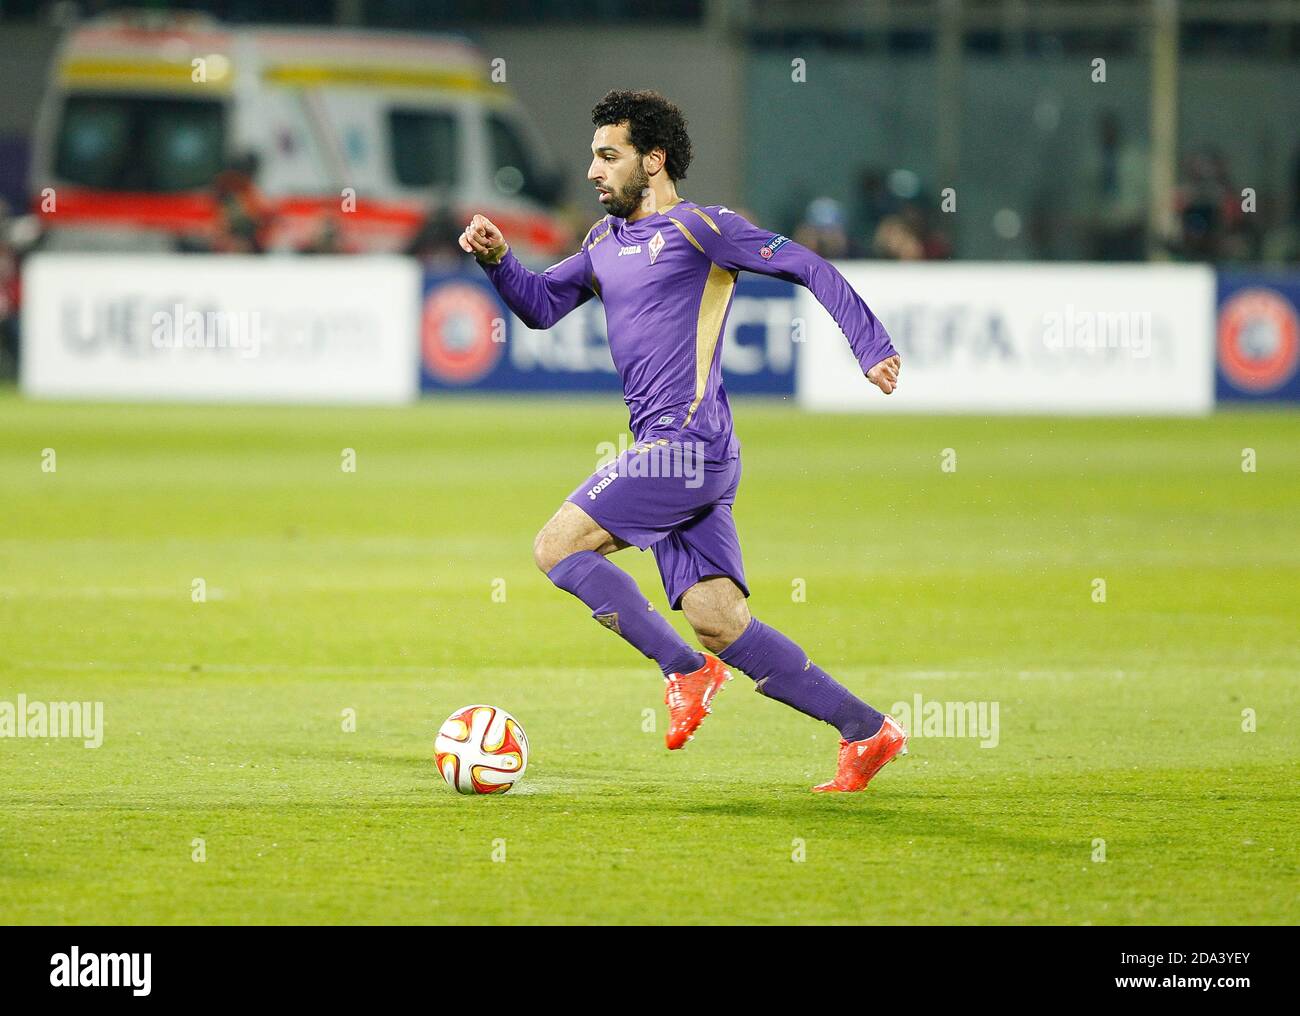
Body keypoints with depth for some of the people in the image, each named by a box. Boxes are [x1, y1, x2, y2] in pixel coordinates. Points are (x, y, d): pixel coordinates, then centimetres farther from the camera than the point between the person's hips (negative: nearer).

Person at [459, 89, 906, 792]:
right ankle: (866, 732, 2)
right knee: (720, 623, 1)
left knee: (557, 546, -10)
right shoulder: (605, 242, 21)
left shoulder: (698, 228, -4)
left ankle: (686, 671, -4)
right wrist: (497, 260, 7)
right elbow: (541, 305, 27)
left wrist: (871, 347, -12)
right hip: (667, 450, 8)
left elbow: (808, 267, -5)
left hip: (688, 443, -8)